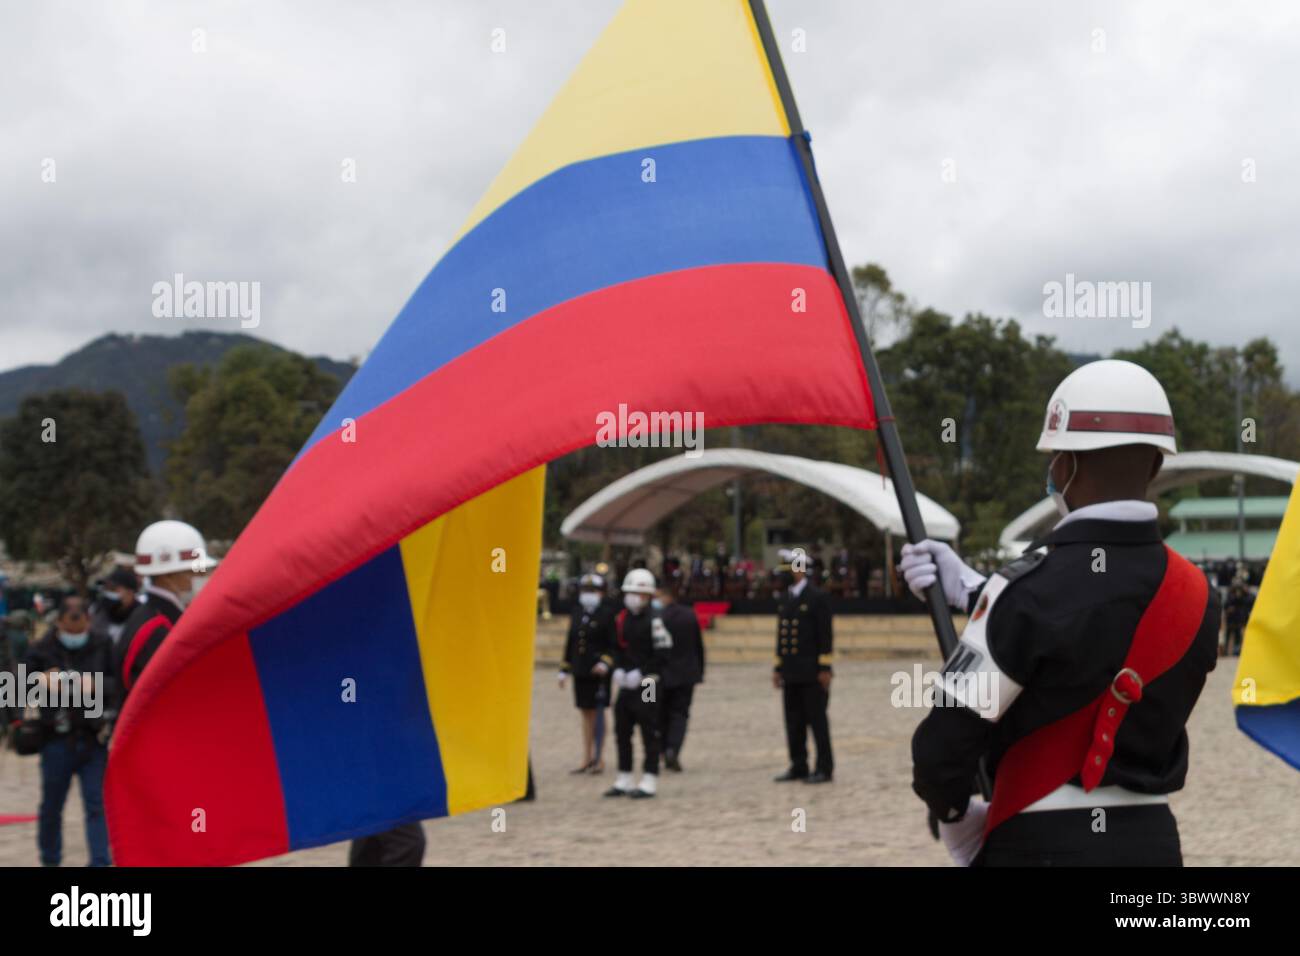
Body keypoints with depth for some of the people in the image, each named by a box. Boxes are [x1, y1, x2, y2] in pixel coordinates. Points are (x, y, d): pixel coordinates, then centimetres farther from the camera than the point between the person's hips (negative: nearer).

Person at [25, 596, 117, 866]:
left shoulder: (102, 647, 1)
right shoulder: (41, 650, 0)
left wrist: (96, 686, -17)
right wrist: (42, 683, -15)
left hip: (94, 739, 0)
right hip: (57, 741, 0)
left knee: (97, 806, -2)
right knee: (52, 806, 13)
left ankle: (100, 862, -1)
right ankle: (50, 860, 29)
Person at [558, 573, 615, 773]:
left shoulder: (608, 614, -6)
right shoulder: (577, 614, 12)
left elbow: (615, 644, -8)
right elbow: (570, 642, 17)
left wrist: (606, 662, -23)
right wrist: (565, 670, 15)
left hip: (599, 673, -6)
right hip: (580, 673, 6)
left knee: (598, 714, 0)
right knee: (586, 715, 10)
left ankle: (598, 758, 7)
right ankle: (587, 759, 16)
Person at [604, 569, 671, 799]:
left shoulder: (653, 621, -13)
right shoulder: (622, 618, 10)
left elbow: (663, 653, -15)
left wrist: (641, 673, -16)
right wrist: (618, 668, 5)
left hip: (647, 684, -8)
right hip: (626, 684, 8)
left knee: (649, 732, -2)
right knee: (622, 730, 11)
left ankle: (649, 782, 2)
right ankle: (624, 780, 20)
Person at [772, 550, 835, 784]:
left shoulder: (817, 597, -8)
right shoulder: (785, 598, 14)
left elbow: (826, 634, -11)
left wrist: (825, 669, -15)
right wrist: (778, 668, 15)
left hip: (812, 673, -7)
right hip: (791, 674, 7)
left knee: (817, 721, -3)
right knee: (794, 722, 8)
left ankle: (824, 768, 1)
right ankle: (798, 766, 15)